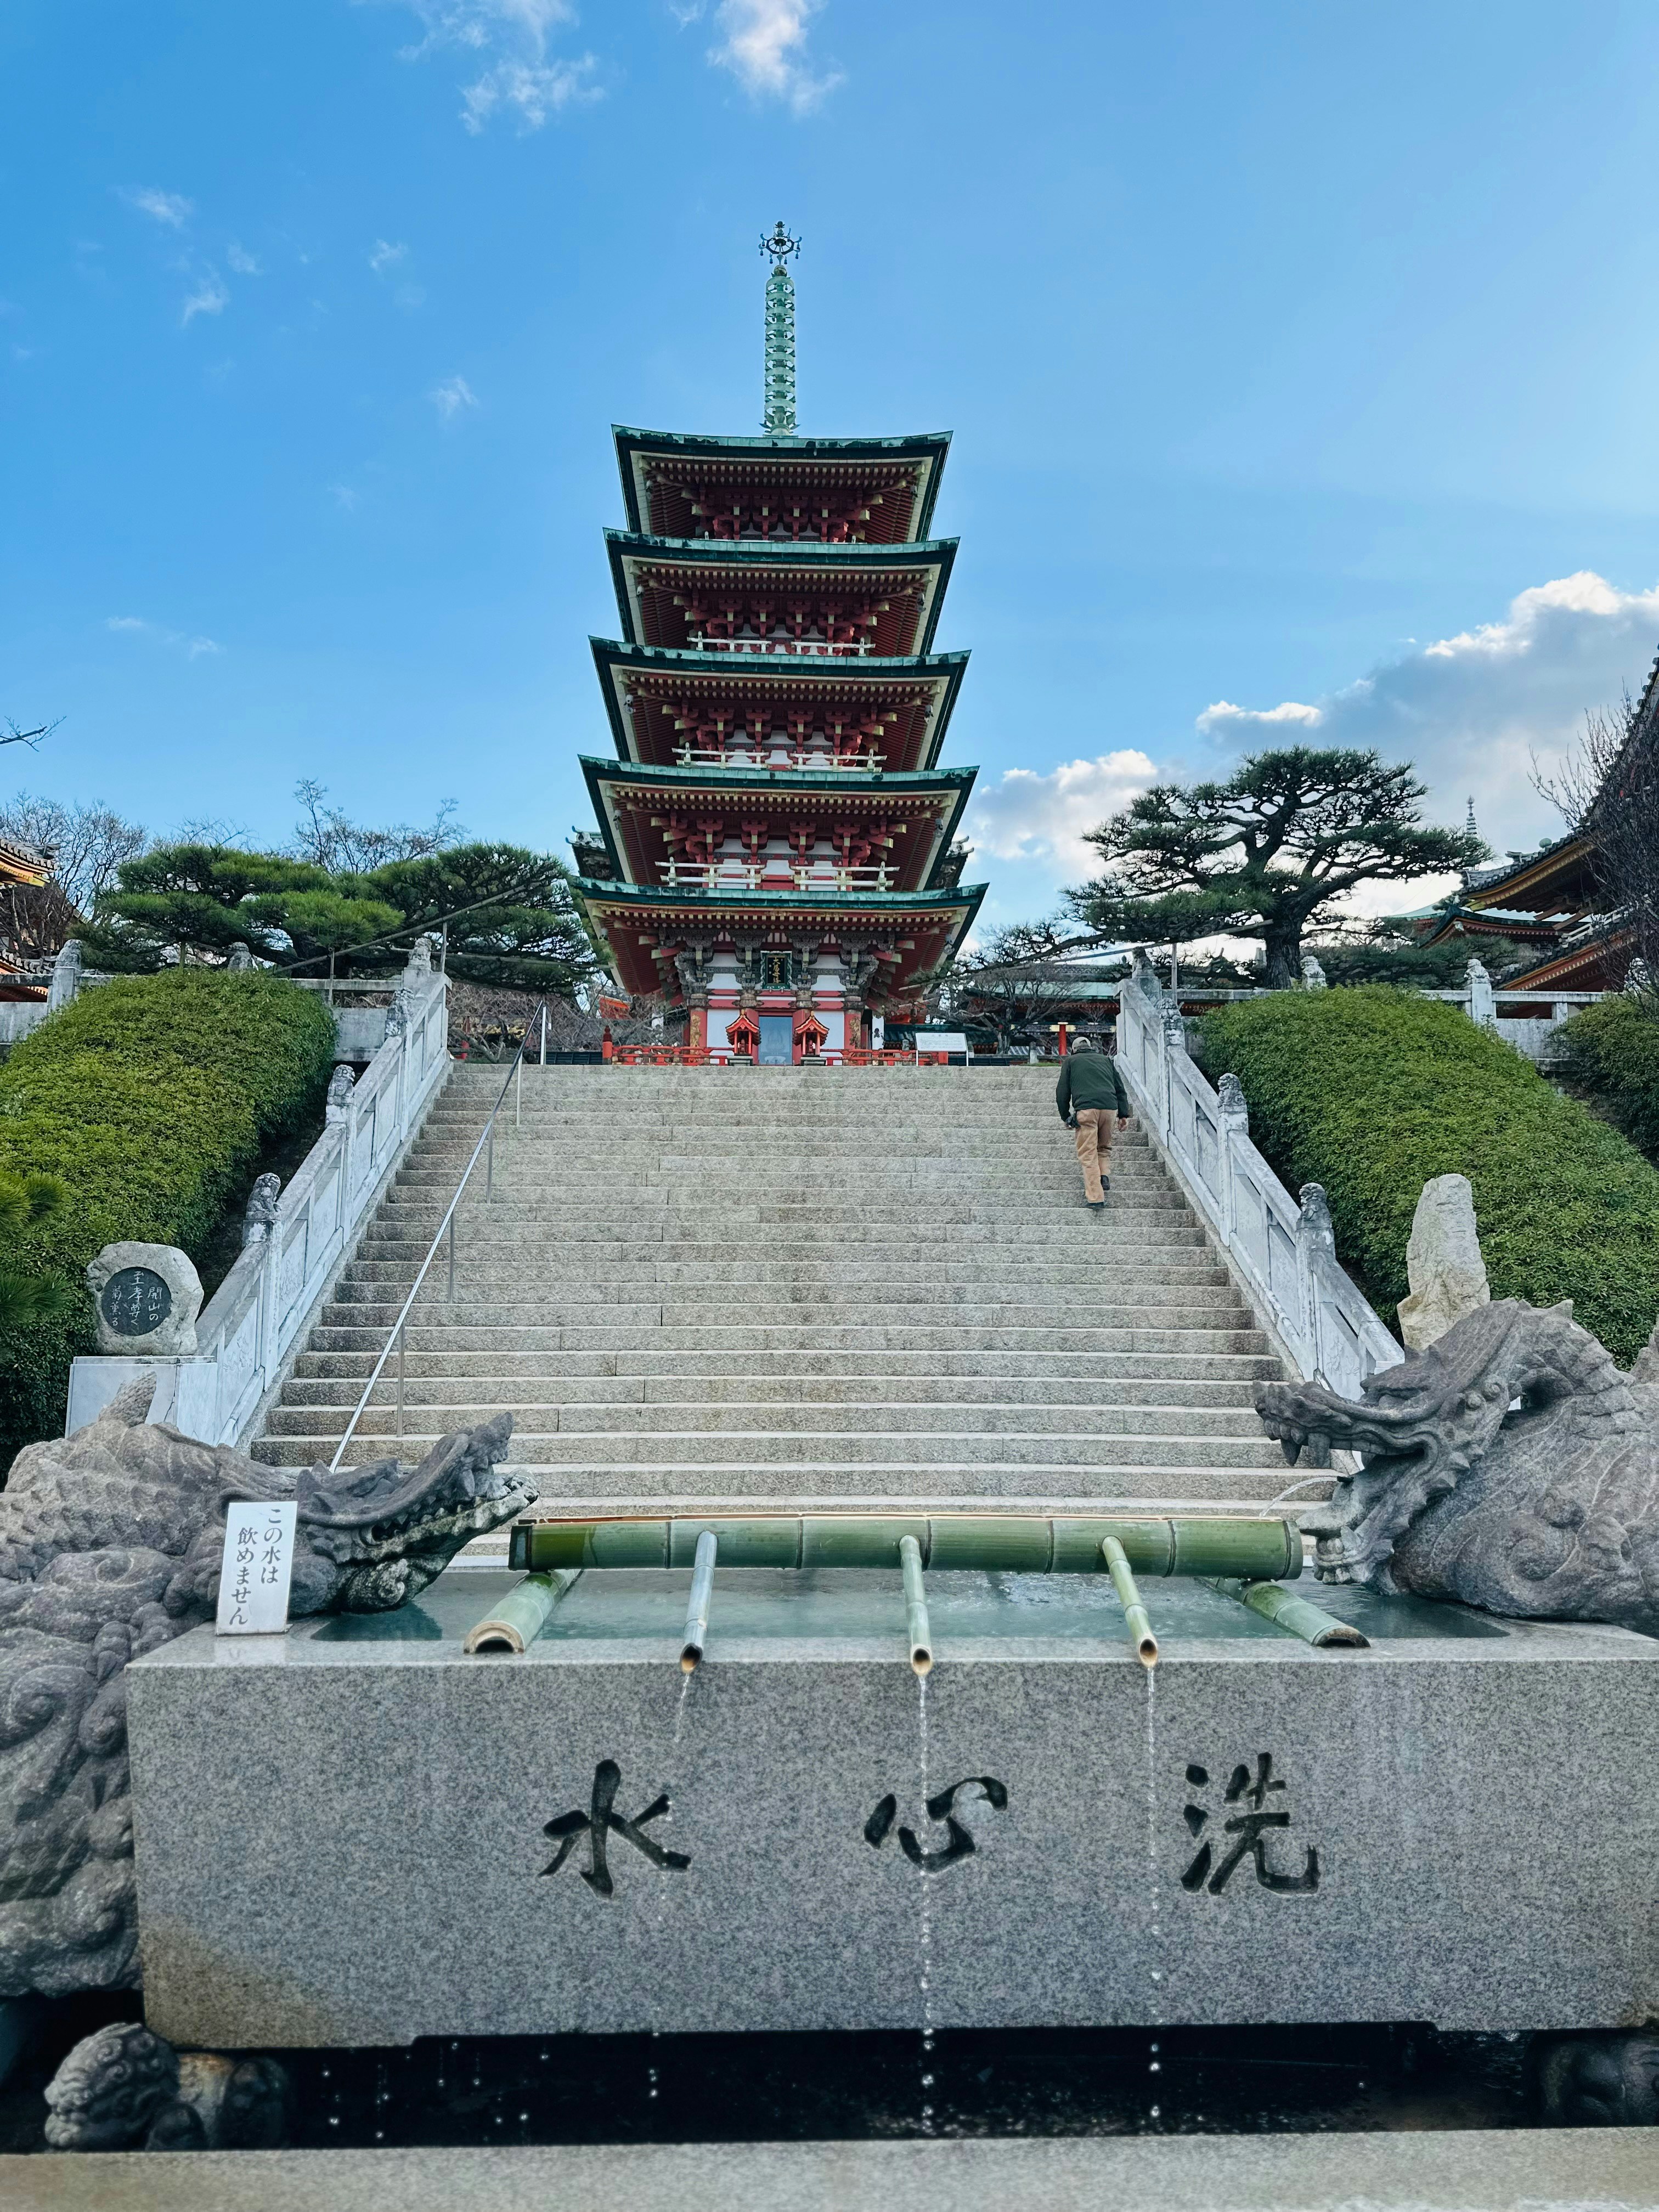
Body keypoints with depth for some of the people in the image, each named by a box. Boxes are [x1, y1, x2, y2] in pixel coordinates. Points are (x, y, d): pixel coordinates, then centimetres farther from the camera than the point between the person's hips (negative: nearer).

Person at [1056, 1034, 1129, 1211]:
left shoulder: (1070, 1061, 19)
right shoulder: (1106, 1060, 27)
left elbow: (1062, 1092, 13)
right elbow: (1120, 1089, 20)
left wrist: (1065, 1117, 21)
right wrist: (1123, 1114, 18)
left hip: (1085, 1109, -3)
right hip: (1109, 1108, 3)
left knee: (1088, 1155, -2)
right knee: (1104, 1147, 25)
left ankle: (1096, 1199, -11)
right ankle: (1104, 1177, 1)